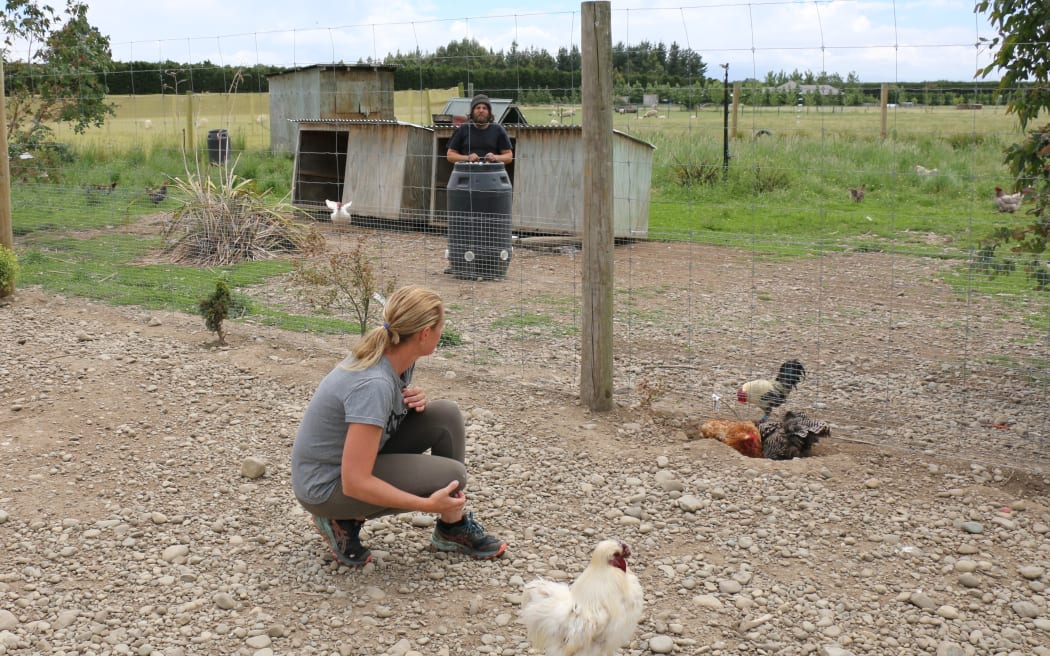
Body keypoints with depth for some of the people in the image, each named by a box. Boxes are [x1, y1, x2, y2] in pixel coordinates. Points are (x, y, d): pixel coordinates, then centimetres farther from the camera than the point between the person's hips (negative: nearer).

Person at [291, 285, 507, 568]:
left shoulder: (395, 356, -7)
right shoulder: (373, 384, -33)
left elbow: (393, 405, 15)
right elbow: (355, 482, -34)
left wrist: (417, 400, -9)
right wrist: (428, 505, -28)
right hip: (326, 486, -9)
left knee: (446, 416, -5)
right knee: (451, 476, -20)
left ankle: (454, 529, 7)